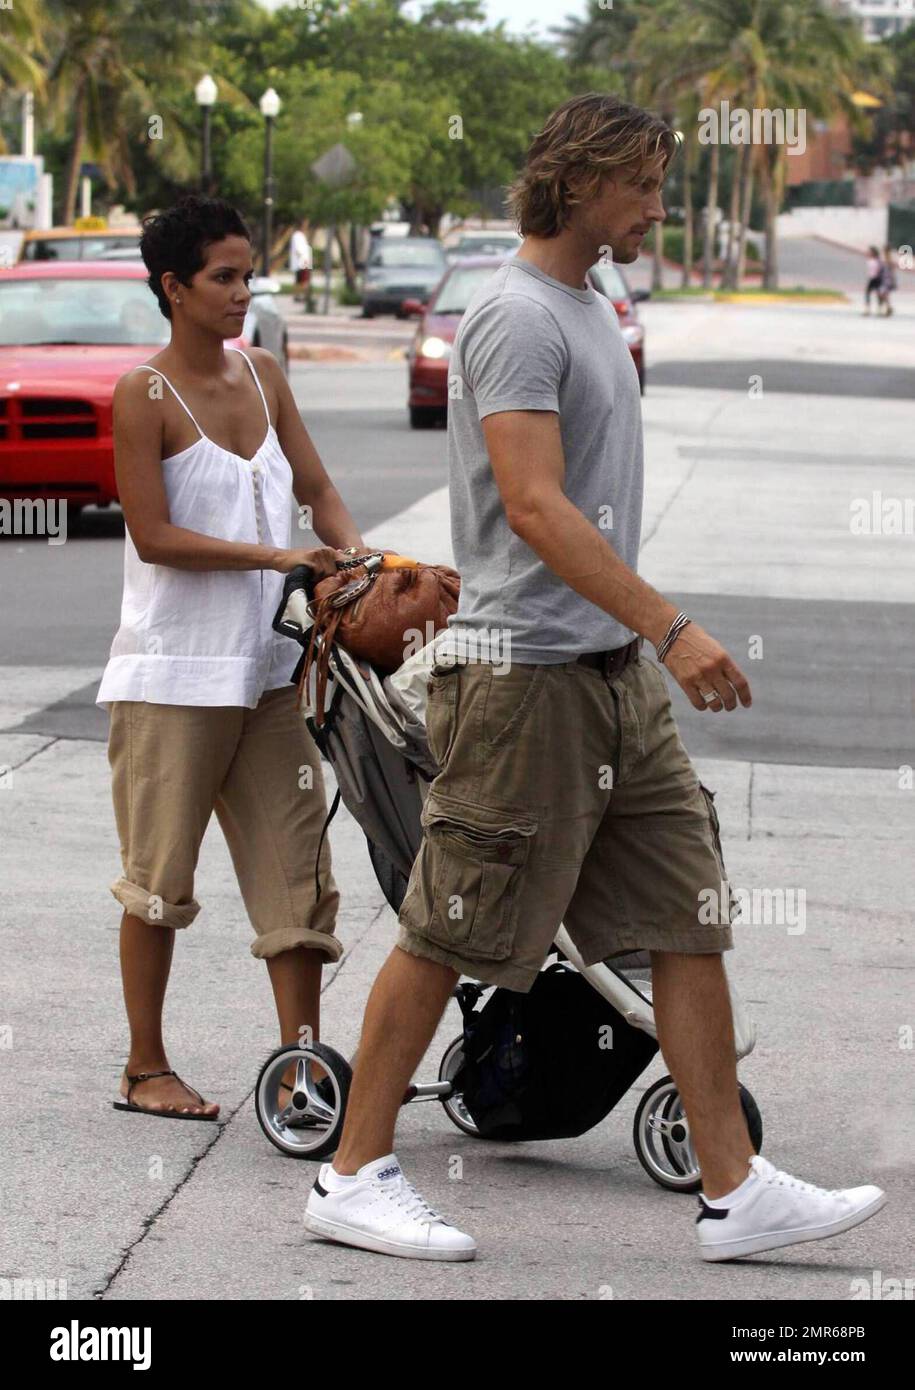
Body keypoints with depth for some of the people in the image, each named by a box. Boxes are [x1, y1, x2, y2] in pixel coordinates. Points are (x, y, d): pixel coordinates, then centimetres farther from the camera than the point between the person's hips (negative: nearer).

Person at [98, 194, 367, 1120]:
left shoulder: (263, 375, 9)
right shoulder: (144, 395, -9)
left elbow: (317, 491, 14)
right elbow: (153, 535, -15)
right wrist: (276, 558, -19)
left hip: (269, 665, 6)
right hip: (173, 670, -6)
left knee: (296, 868, 1)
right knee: (160, 875, 2)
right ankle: (144, 1068, 14)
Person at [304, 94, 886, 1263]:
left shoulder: (586, 311, 17)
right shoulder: (517, 315, -14)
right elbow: (533, 508, -24)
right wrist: (671, 628, -28)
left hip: (613, 673, 10)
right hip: (522, 673, -9)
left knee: (690, 920, 5)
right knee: (448, 936, -1)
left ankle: (735, 1192, 8)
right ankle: (354, 1178, 10)